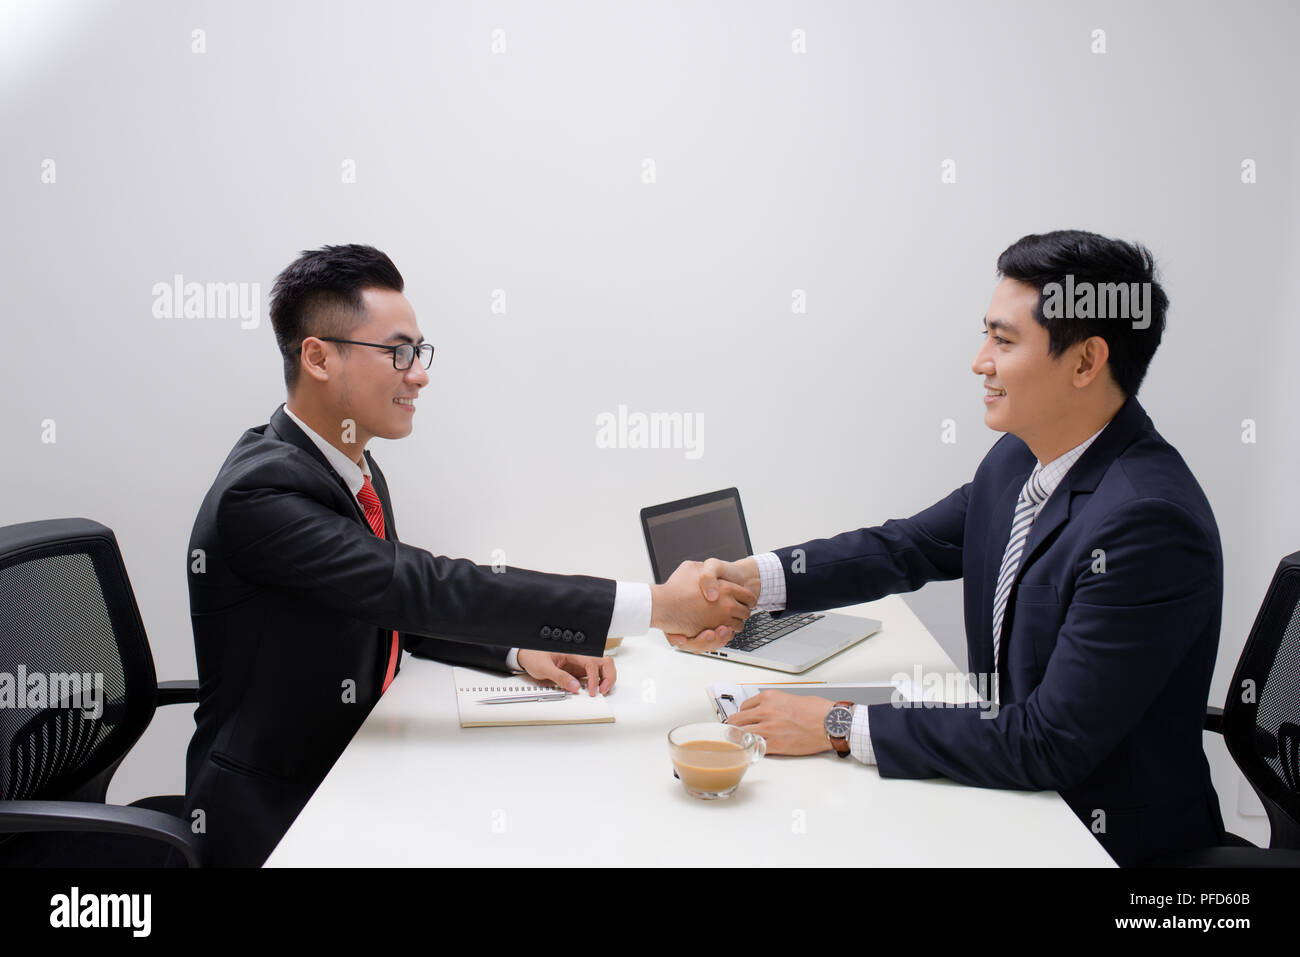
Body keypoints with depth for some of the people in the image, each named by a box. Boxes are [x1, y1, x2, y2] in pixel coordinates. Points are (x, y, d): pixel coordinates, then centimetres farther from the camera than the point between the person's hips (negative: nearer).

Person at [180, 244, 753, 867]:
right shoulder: (259, 493, -22)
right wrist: (656, 606, -29)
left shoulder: (356, 471, 6)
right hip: (273, 818, -8)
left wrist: (519, 651, -4)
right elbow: (426, 588, -30)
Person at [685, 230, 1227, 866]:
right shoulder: (1018, 459, -2)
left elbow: (1051, 744, -28)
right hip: (1016, 787, 7)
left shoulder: (1149, 522, -28)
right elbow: (907, 547, 6)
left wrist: (839, 726, -25)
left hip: (1109, 837, -6)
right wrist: (752, 578, -9)